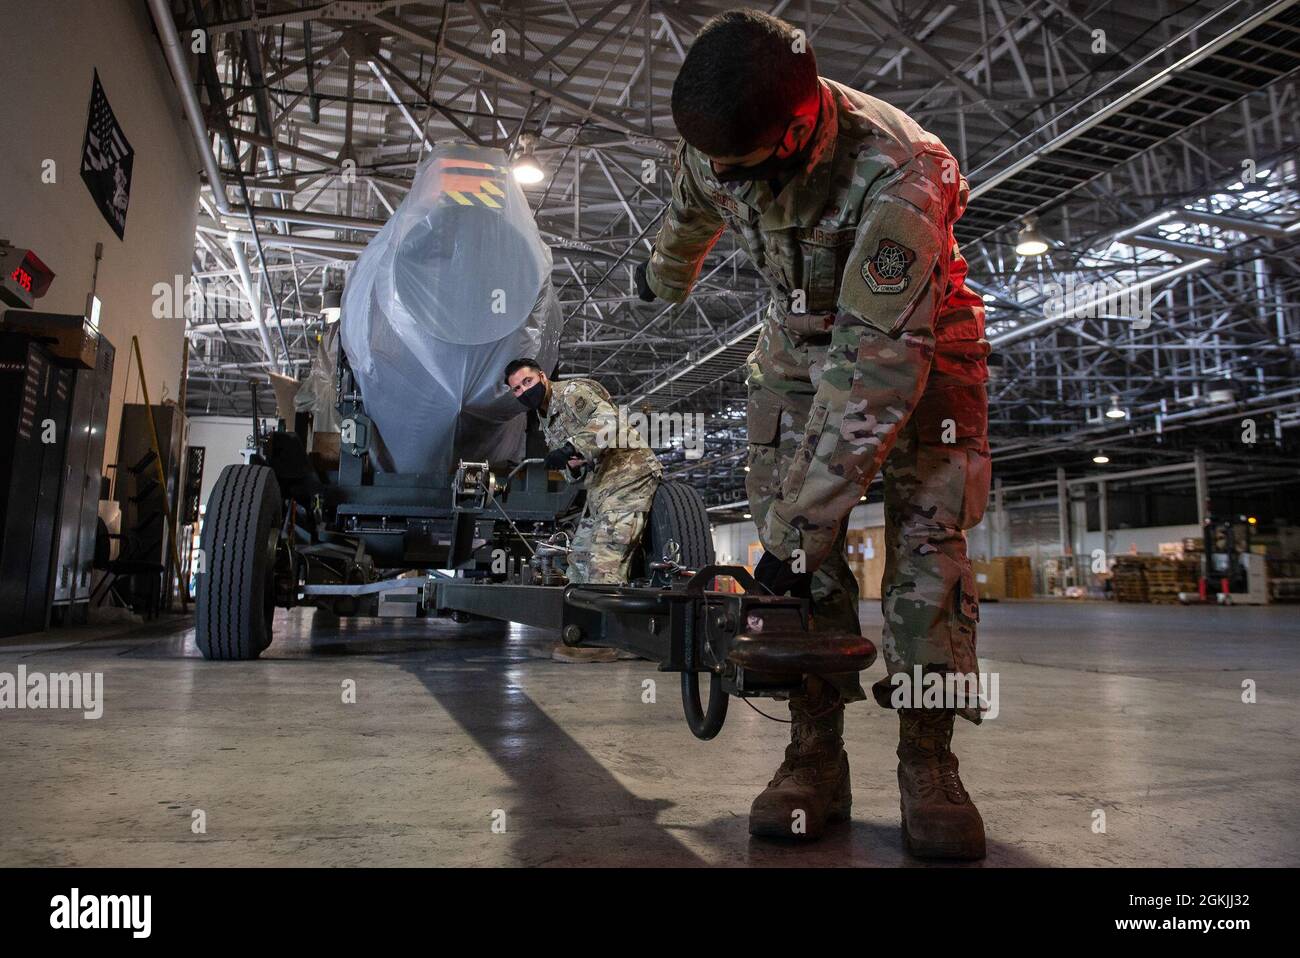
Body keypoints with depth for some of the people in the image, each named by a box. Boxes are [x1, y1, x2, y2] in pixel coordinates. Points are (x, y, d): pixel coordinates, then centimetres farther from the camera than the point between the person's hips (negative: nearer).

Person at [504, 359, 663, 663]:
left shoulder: (573, 392, -10)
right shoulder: (546, 418, 19)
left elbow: (609, 421, -28)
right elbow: (571, 470, 20)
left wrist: (571, 448, -35)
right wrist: (571, 466, -4)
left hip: (628, 470, -11)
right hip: (600, 481, 11)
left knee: (606, 555, -19)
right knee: (580, 552, 12)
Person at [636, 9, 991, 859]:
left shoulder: (897, 176, -36)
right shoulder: (713, 146, -17)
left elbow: (881, 367, -39)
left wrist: (797, 527, -40)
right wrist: (665, 278, 31)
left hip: (919, 336, -3)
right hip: (804, 335, 4)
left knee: (927, 531, -16)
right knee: (800, 539, -11)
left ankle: (929, 762, -8)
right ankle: (816, 755, -6)